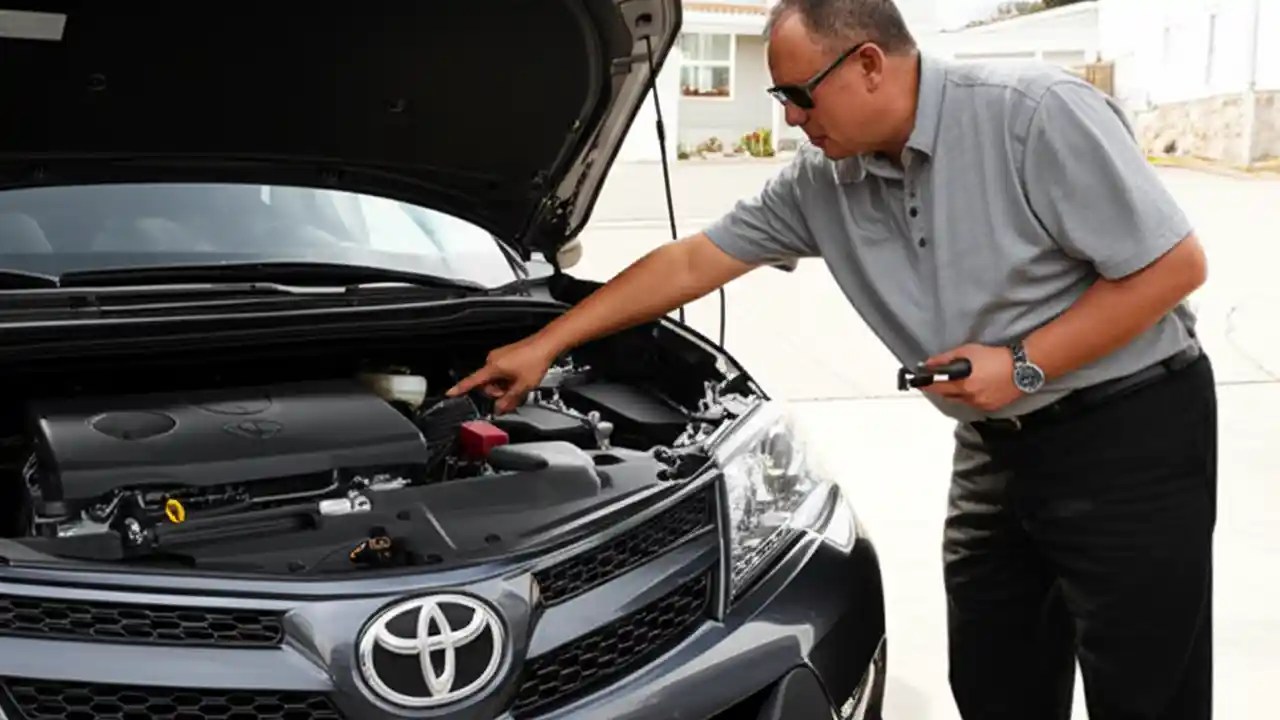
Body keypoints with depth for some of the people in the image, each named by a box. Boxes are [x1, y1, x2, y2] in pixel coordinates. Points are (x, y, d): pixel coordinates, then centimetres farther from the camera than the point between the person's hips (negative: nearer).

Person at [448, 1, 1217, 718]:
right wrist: (545, 344, 6)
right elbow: (690, 262, 6)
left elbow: (1174, 264, -16)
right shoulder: (821, 183, 1)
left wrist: (1023, 365, -19)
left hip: (1129, 434, -6)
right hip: (997, 447, 6)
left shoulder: (1036, 112, -19)